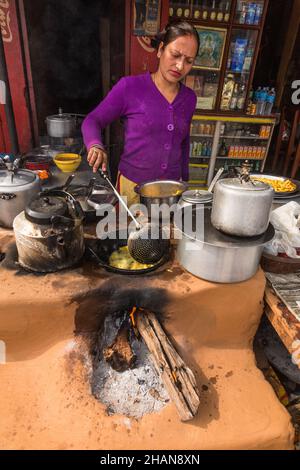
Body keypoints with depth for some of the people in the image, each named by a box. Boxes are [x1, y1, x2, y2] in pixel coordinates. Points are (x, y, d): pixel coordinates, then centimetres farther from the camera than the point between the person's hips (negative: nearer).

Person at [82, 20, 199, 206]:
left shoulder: (189, 98, 4)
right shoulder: (130, 87, -8)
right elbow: (92, 121, -2)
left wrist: (184, 178, 17)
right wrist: (95, 145, -22)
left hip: (172, 187, 4)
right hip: (132, 186, -3)